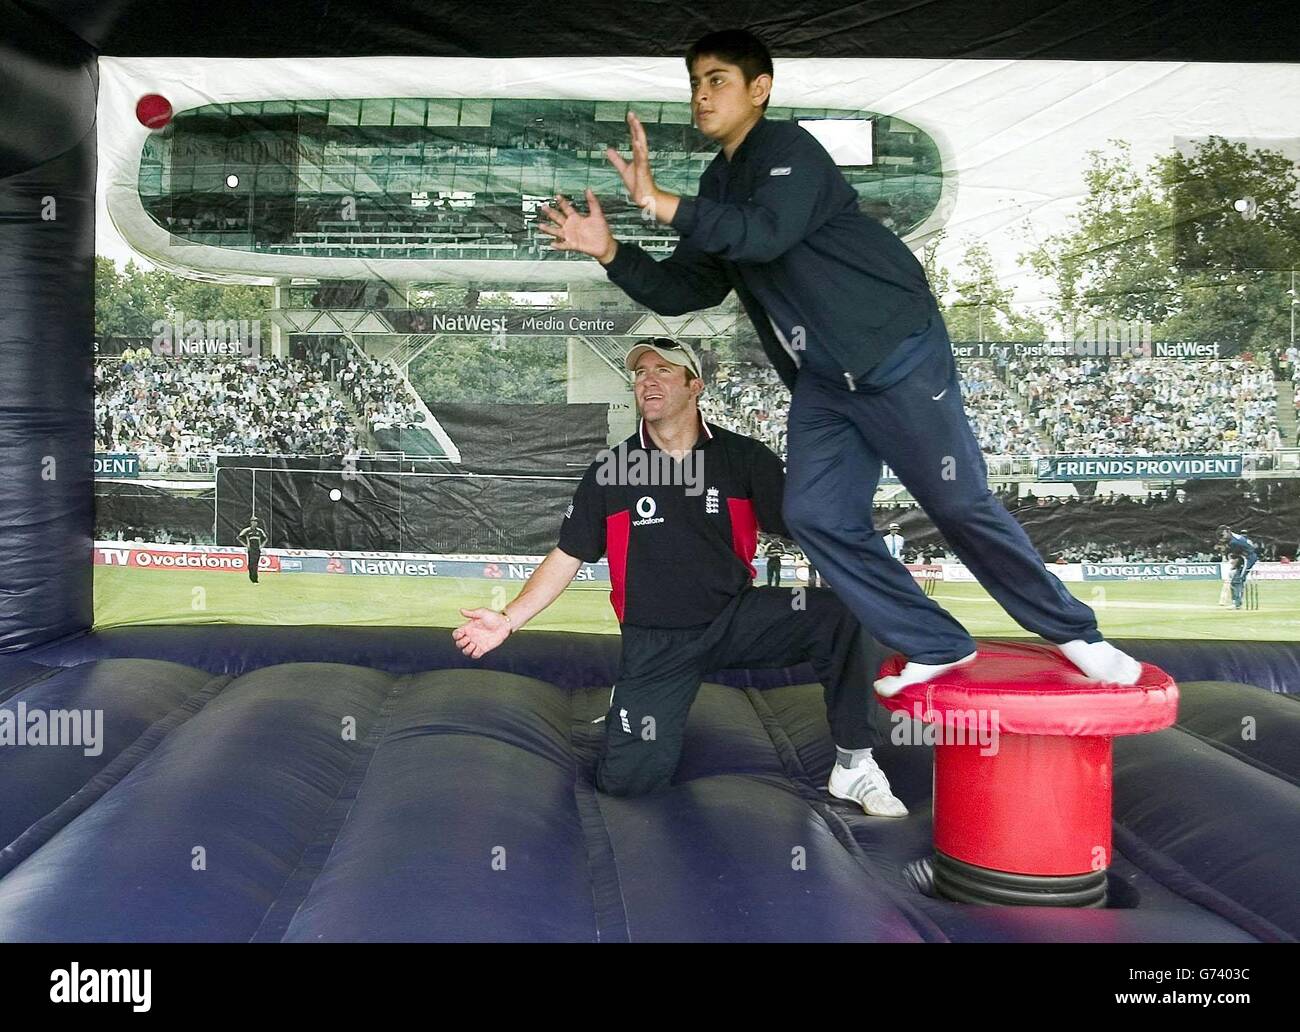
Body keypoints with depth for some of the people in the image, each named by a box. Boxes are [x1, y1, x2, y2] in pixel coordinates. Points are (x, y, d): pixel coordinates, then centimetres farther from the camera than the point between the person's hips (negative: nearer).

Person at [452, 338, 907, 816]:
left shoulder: (745, 457, -3)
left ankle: (854, 766, -11)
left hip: (736, 618, 0)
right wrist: (509, 619, -7)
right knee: (625, 780, -8)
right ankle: (627, 715, 28)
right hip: (654, 645, 0)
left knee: (843, 613, -25)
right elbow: (567, 556, 3)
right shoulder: (609, 471, -1)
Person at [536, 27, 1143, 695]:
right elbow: (683, 290, 13)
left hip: (898, 353, -8)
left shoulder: (787, 149, -9)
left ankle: (1072, 633, 15)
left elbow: (768, 232, -28)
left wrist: (658, 202, -32)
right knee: (816, 516, -1)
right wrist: (610, 252, 0)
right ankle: (936, 647, 11)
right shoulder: (718, 187, 16)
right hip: (823, 381, 8)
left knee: (960, 504, -4)